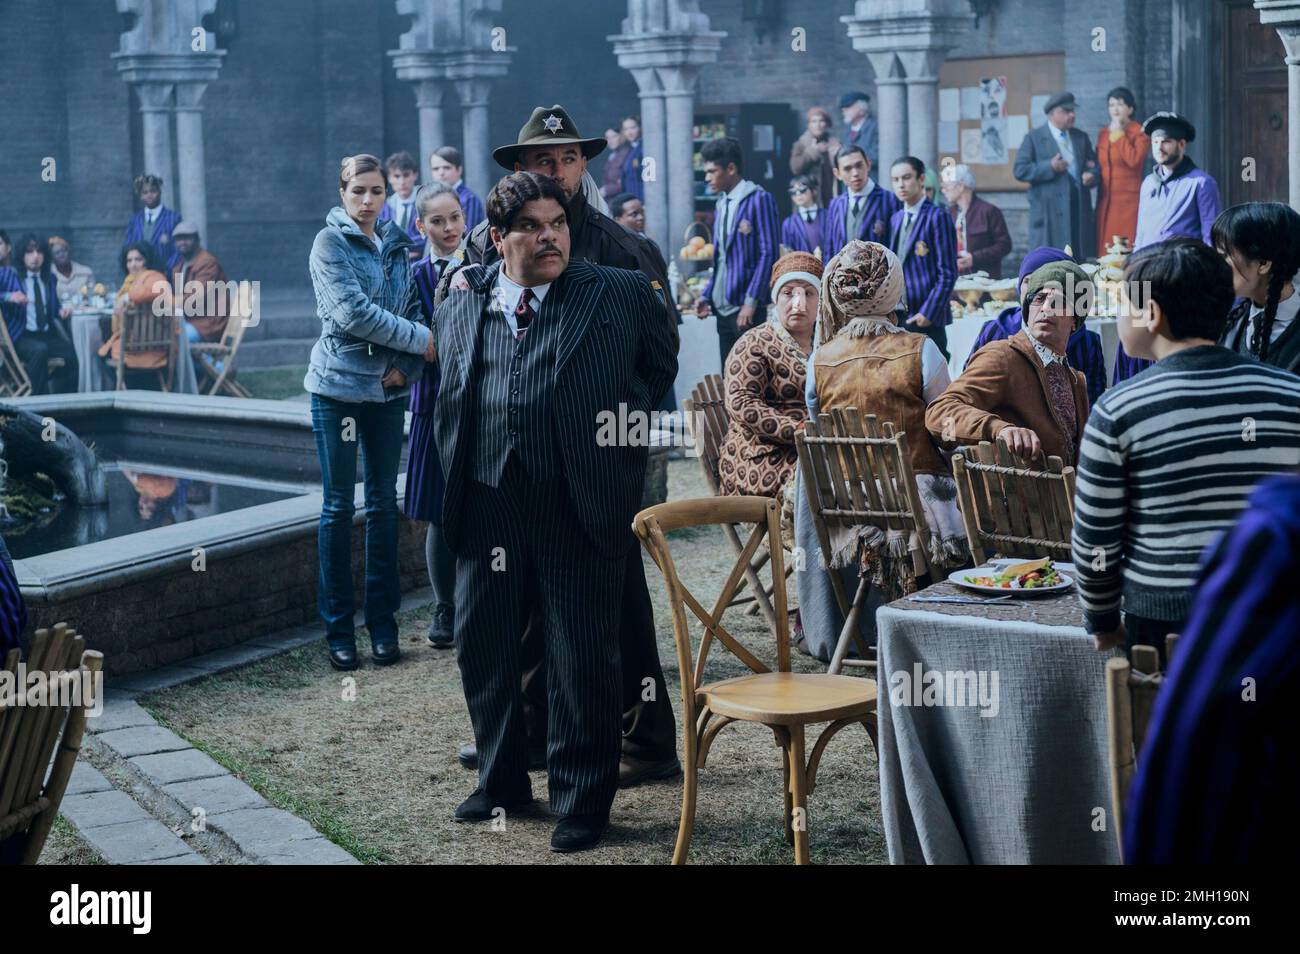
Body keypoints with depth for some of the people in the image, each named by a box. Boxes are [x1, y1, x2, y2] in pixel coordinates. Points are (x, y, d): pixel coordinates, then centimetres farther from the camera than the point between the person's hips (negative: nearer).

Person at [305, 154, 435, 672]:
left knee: (384, 503, 8)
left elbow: (412, 309, 9)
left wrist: (406, 365, -9)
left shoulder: (397, 246, 10)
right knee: (338, 506, 1)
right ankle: (338, 629, 8)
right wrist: (421, 339, -17)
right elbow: (351, 312, -17)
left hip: (388, 390, 4)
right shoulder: (330, 242, -6)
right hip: (338, 384, -4)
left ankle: (383, 622, 16)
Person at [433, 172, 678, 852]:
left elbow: (662, 363, 17)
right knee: (480, 646, 11)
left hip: (580, 510, -3)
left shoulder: (622, 296, 0)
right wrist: (457, 485, 15)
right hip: (488, 509, 3)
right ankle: (502, 780, 31)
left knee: (582, 658, 0)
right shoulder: (459, 310, 9)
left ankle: (581, 802, 15)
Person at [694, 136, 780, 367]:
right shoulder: (722, 204, 17)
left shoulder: (758, 199, -6)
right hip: (723, 307, 8)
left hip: (746, 308, -7)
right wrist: (706, 296, 10)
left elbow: (768, 253, -12)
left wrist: (751, 301, -17)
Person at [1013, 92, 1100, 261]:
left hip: (1079, 211, 5)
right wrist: (1050, 167, -15)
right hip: (1049, 213, -5)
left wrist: (1092, 175, -3)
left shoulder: (1081, 138, 18)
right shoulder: (1033, 138, 3)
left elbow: (1094, 165, 21)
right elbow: (1019, 170, -5)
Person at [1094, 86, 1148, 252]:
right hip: (1106, 201, 6)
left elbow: (1134, 159, -18)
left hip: (1128, 200, -5)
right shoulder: (1103, 134, 16)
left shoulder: (1140, 132, -2)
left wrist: (1120, 134, -10)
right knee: (1106, 251, 1)